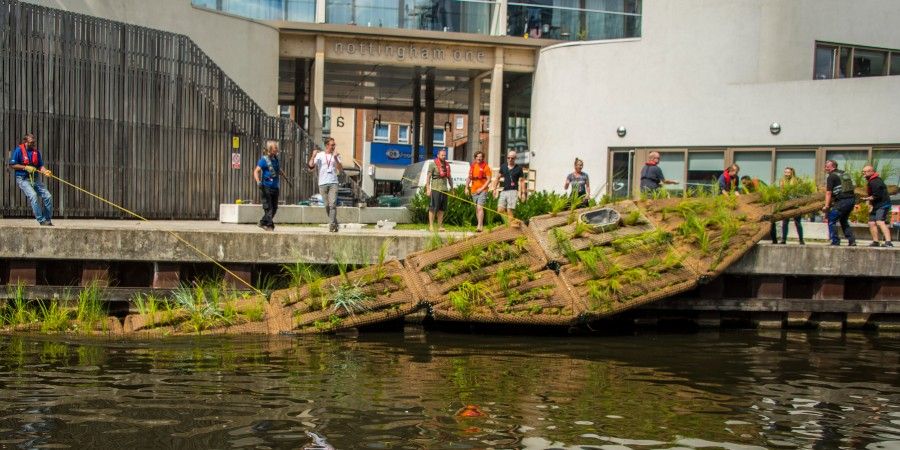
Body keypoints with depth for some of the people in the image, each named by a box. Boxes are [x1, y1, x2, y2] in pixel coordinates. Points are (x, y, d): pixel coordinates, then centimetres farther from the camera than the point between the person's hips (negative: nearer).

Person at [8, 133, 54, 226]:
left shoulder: (36, 151, 9)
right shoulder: (18, 150, -6)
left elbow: (40, 166, 9)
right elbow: (12, 165, -7)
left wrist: (45, 171, -12)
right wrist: (25, 167, -16)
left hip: (34, 179, 6)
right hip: (22, 179, -6)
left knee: (48, 196, -4)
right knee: (33, 195, -26)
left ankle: (48, 220, 9)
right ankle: (42, 220, -22)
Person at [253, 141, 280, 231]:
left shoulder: (276, 159, 11)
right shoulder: (264, 159, -9)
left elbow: (279, 170, 28)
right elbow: (256, 171, -14)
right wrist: (258, 181, -29)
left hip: (275, 187, 7)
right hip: (266, 187, -7)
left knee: (274, 208, 10)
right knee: (268, 207, -6)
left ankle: (263, 223, 22)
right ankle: (270, 225, -2)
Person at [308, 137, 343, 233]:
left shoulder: (336, 155, 9)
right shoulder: (319, 155, 8)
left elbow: (340, 169, -1)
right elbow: (311, 165, -2)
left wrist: (335, 158, -12)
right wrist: (313, 155, -14)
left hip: (333, 183, -1)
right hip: (322, 184, 1)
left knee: (333, 204, -14)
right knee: (327, 205, 5)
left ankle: (332, 225, -16)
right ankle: (335, 224, 18)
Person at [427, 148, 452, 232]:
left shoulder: (447, 165, 15)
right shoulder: (433, 164, -3)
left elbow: (449, 178, 22)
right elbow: (428, 177, -6)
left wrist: (452, 188, 16)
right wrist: (428, 189, -13)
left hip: (444, 189, 6)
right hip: (435, 189, -6)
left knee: (442, 209, 7)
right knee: (433, 208, -5)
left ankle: (440, 227, 11)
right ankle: (431, 226, -2)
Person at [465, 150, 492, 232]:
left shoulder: (485, 167, -5)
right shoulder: (472, 166, 12)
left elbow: (489, 179, -8)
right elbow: (469, 178, 19)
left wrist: (482, 188, -14)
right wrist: (467, 187, 7)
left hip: (482, 191, -6)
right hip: (473, 191, 6)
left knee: (480, 207, -17)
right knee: (476, 209, 11)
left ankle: (480, 226, -21)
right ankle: (481, 226, 19)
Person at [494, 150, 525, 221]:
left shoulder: (518, 168, -1)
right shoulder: (503, 166, 10)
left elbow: (522, 181, 1)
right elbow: (498, 178, 21)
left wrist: (523, 193, -6)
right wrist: (495, 189, 18)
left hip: (513, 191, -5)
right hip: (504, 191, 5)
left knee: (509, 210, -10)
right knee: (500, 210, -3)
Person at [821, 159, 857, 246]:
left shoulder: (831, 177, -5)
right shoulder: (845, 174, 19)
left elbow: (828, 193, -11)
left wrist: (826, 206, -12)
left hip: (842, 201, -8)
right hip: (852, 199, 8)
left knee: (831, 221, 0)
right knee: (844, 221, 22)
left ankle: (835, 242, -4)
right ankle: (852, 241, 16)